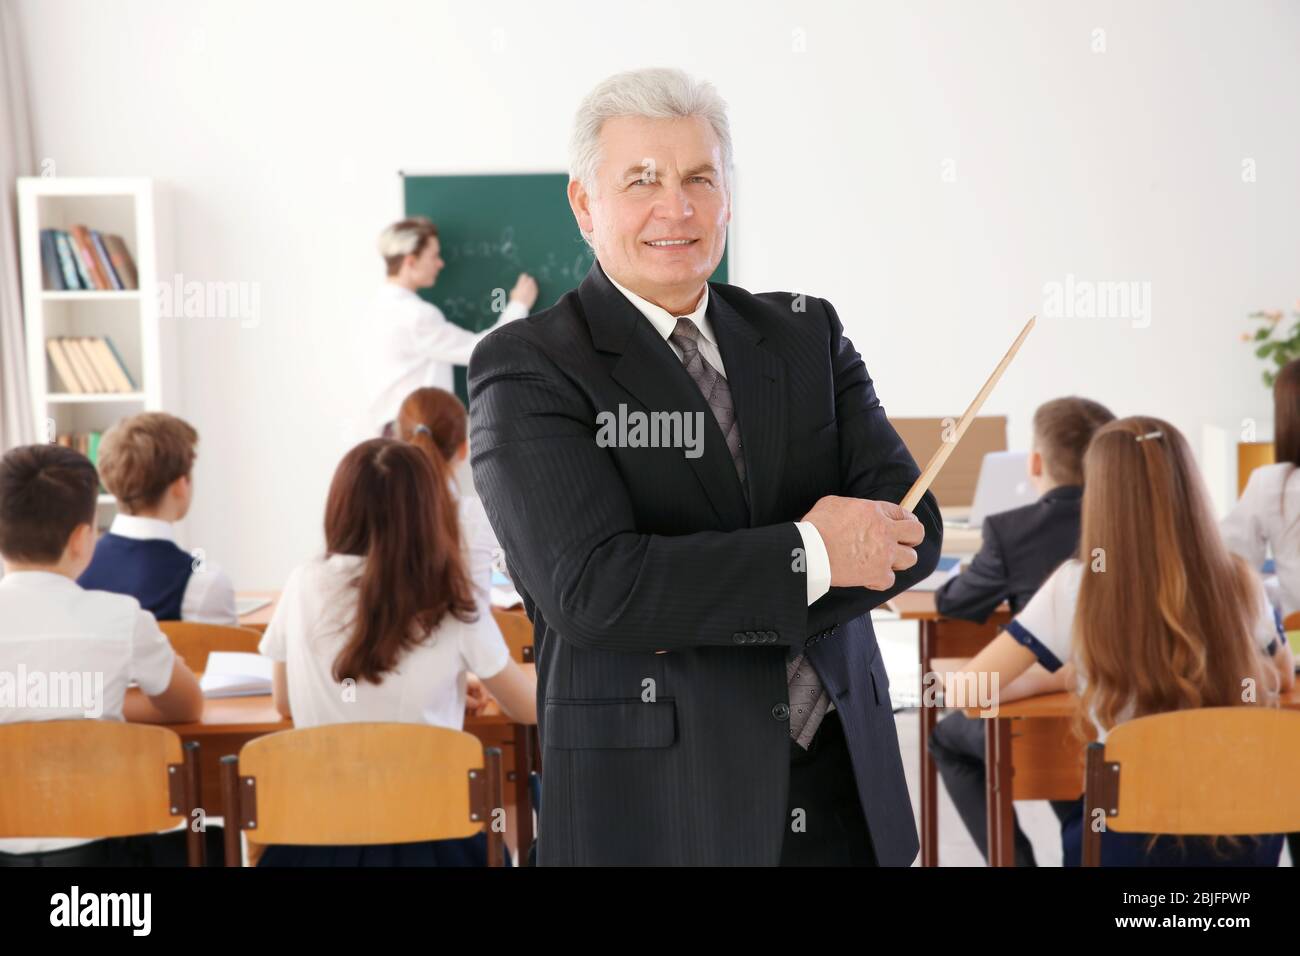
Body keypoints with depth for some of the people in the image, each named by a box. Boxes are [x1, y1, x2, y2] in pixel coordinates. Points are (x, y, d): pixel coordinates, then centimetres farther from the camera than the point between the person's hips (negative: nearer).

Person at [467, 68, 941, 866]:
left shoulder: (806, 334, 8)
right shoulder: (526, 369, -7)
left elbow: (910, 528, -2)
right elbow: (591, 589, -19)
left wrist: (722, 610, -16)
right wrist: (810, 554, -16)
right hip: (653, 798, -4)